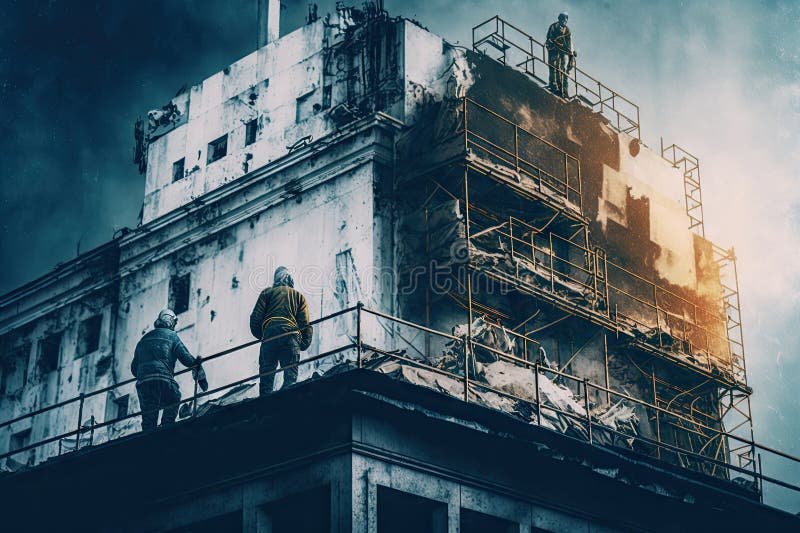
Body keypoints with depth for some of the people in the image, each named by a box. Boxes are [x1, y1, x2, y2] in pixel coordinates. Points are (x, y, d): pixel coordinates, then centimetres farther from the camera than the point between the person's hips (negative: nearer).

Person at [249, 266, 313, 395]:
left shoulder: (267, 293, 18)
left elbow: (256, 317, 8)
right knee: (290, 376, -5)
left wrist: (259, 335, 22)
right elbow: (305, 322, 11)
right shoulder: (299, 296, 21)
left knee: (266, 376, 2)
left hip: (269, 335, 0)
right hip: (291, 338, 0)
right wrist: (305, 343, 16)